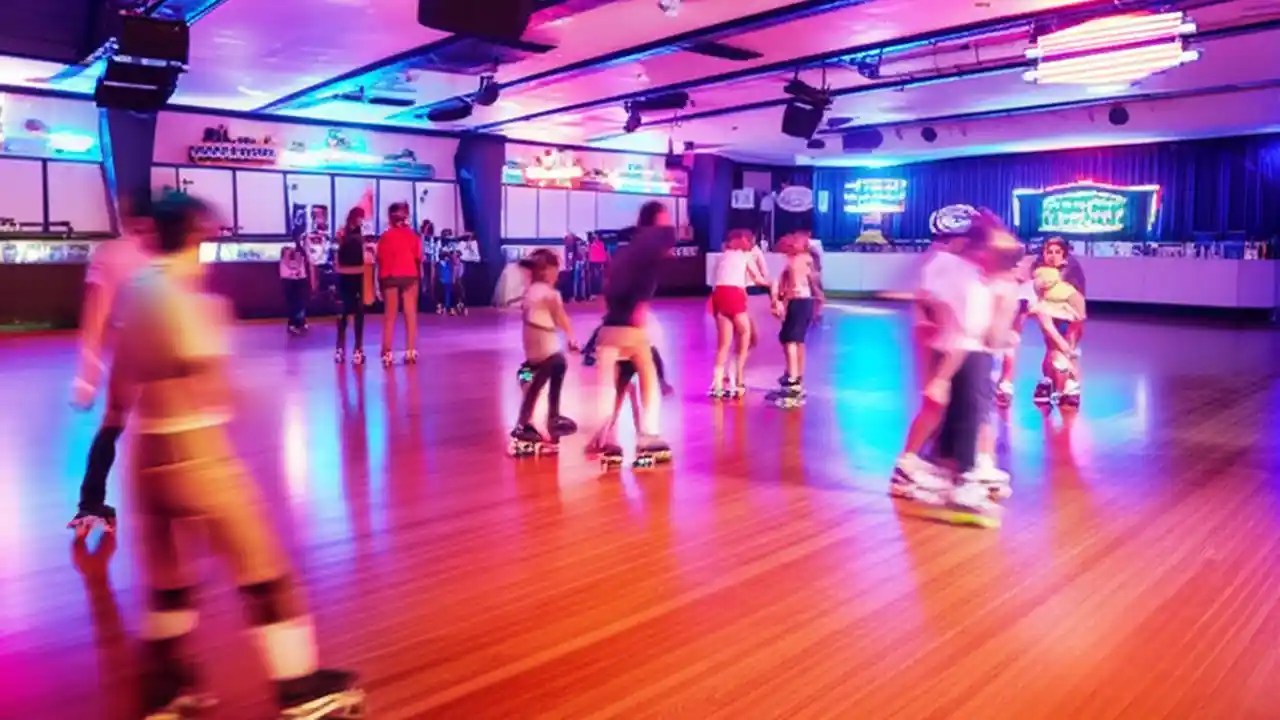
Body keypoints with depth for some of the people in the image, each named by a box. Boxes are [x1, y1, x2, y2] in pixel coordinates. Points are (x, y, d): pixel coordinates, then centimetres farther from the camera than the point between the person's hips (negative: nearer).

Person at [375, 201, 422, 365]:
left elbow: (380, 259, -7)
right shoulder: (412, 234, 0)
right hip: (410, 276, 1)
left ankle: (387, 352, 1)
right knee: (410, 313, 6)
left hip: (390, 277, -1)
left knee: (390, 316, 4)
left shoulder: (386, 236, -4)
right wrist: (419, 274, 10)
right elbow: (418, 257, -1)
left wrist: (381, 278, 1)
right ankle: (410, 350, 4)